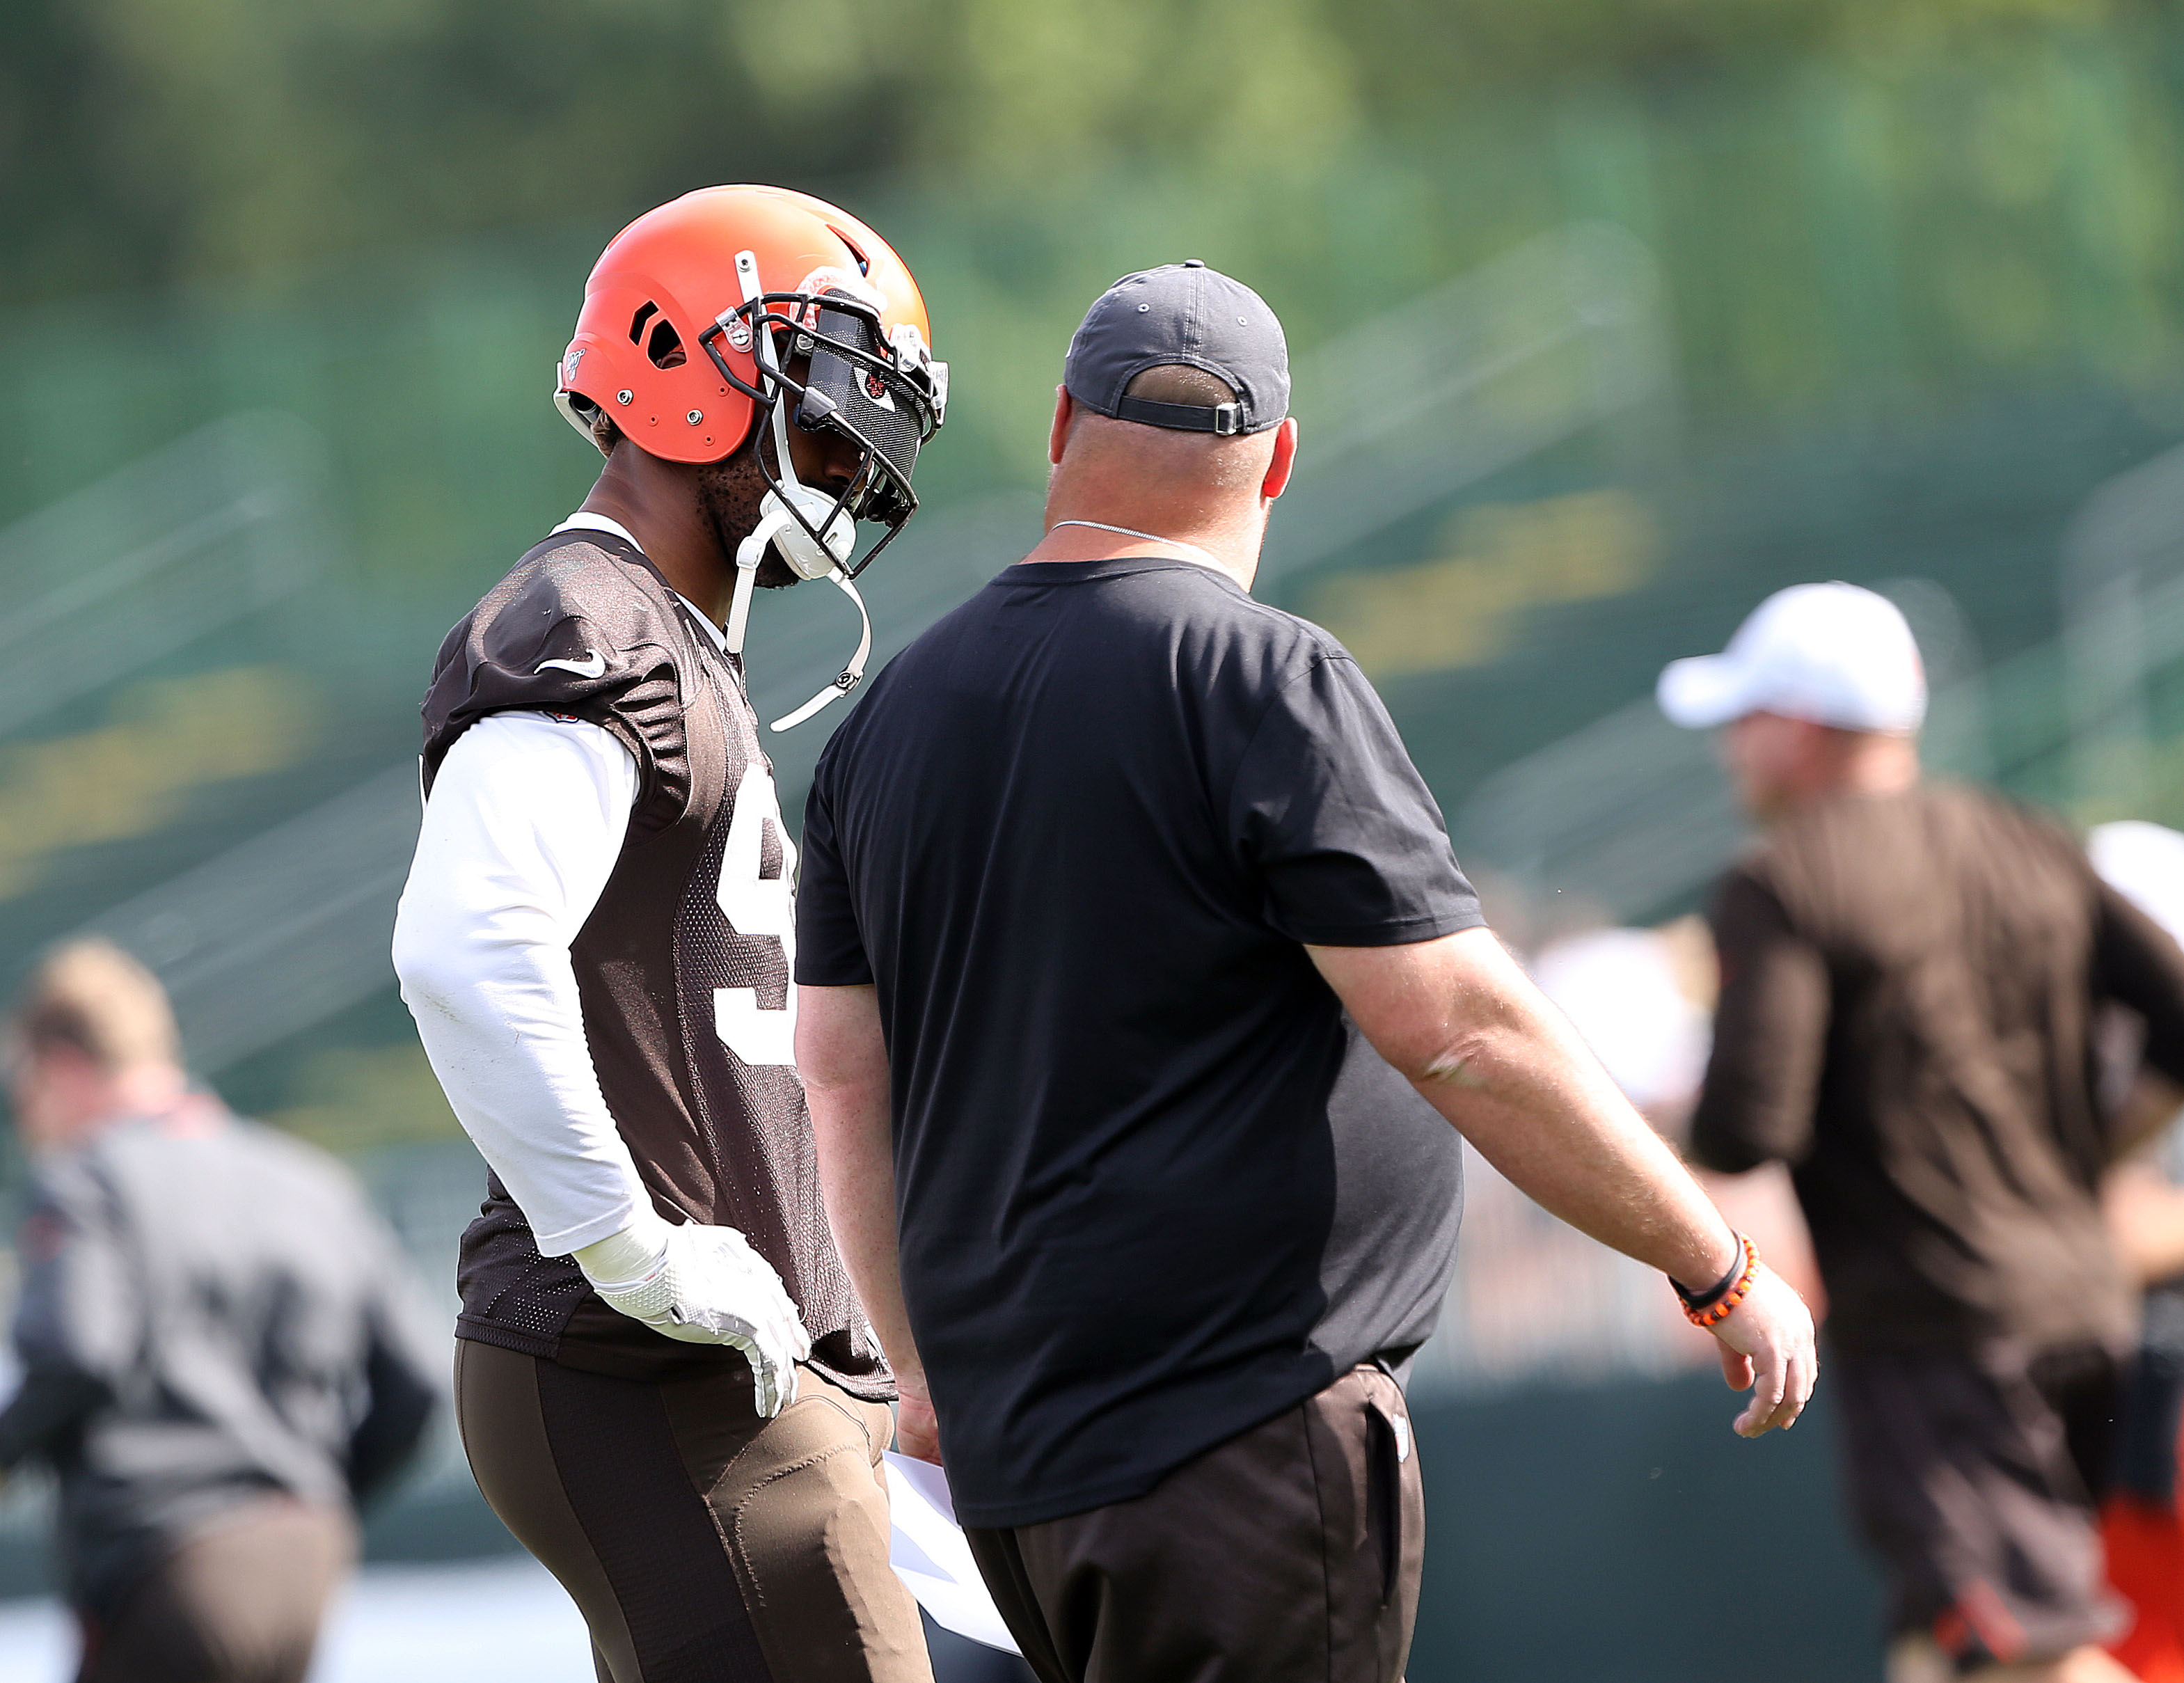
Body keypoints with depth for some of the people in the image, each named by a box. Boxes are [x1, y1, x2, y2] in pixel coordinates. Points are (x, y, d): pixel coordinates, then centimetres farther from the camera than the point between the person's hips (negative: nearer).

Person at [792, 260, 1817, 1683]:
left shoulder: (897, 712, 11)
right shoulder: (1261, 682, -10)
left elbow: (845, 1079, 15)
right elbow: (1460, 1032, -14)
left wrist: (927, 1361, 26)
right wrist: (1722, 1272, -7)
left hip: (1009, 1452, 7)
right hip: (1247, 1440, -7)